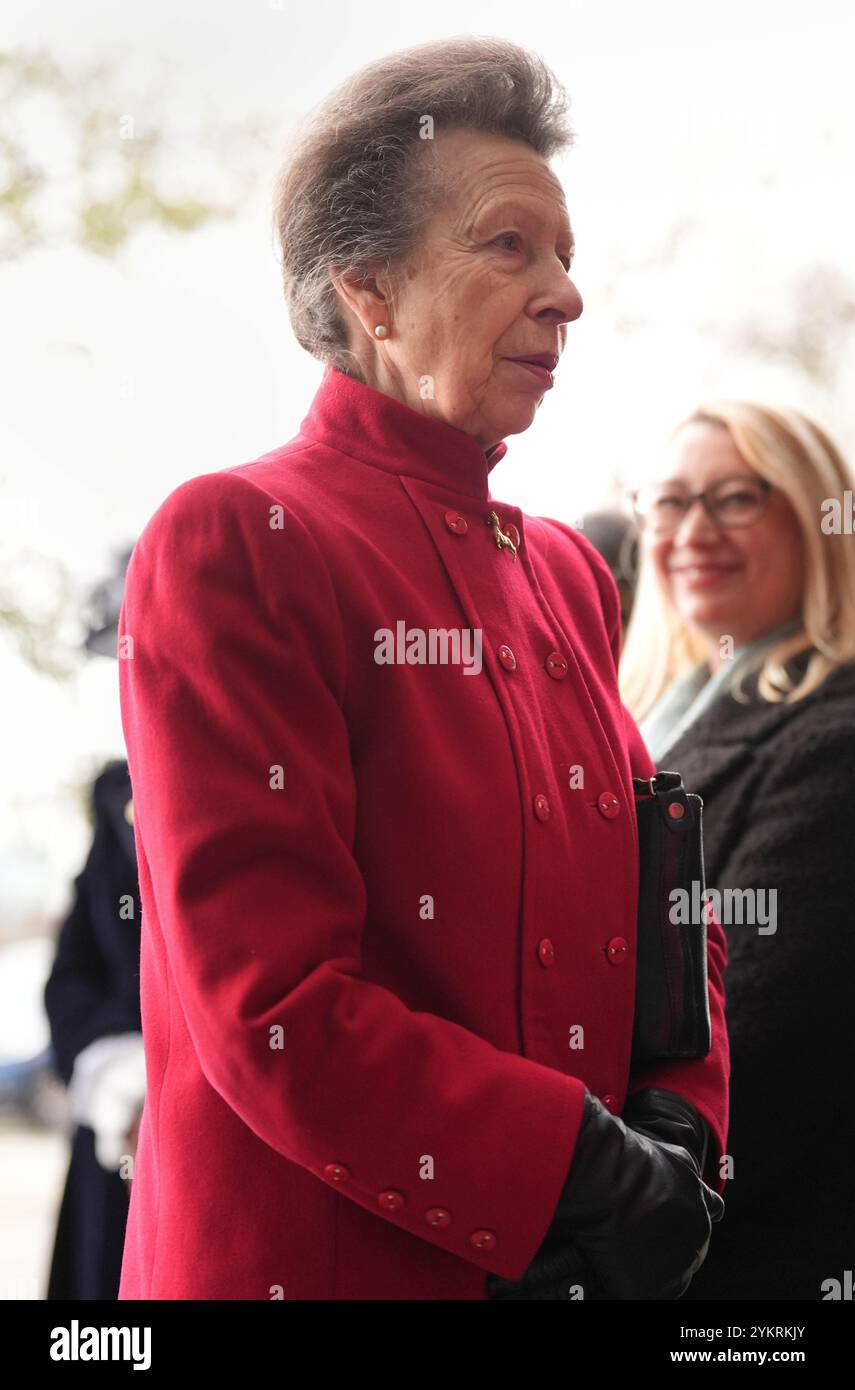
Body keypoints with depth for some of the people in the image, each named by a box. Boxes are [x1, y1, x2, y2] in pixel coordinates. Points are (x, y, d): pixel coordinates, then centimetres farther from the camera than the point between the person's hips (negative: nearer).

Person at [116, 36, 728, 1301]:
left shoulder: (568, 574, 12)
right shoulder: (233, 539, -12)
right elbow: (270, 1007, -19)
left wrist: (681, 1126, -6)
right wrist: (590, 1175, -18)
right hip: (316, 1254, -7)